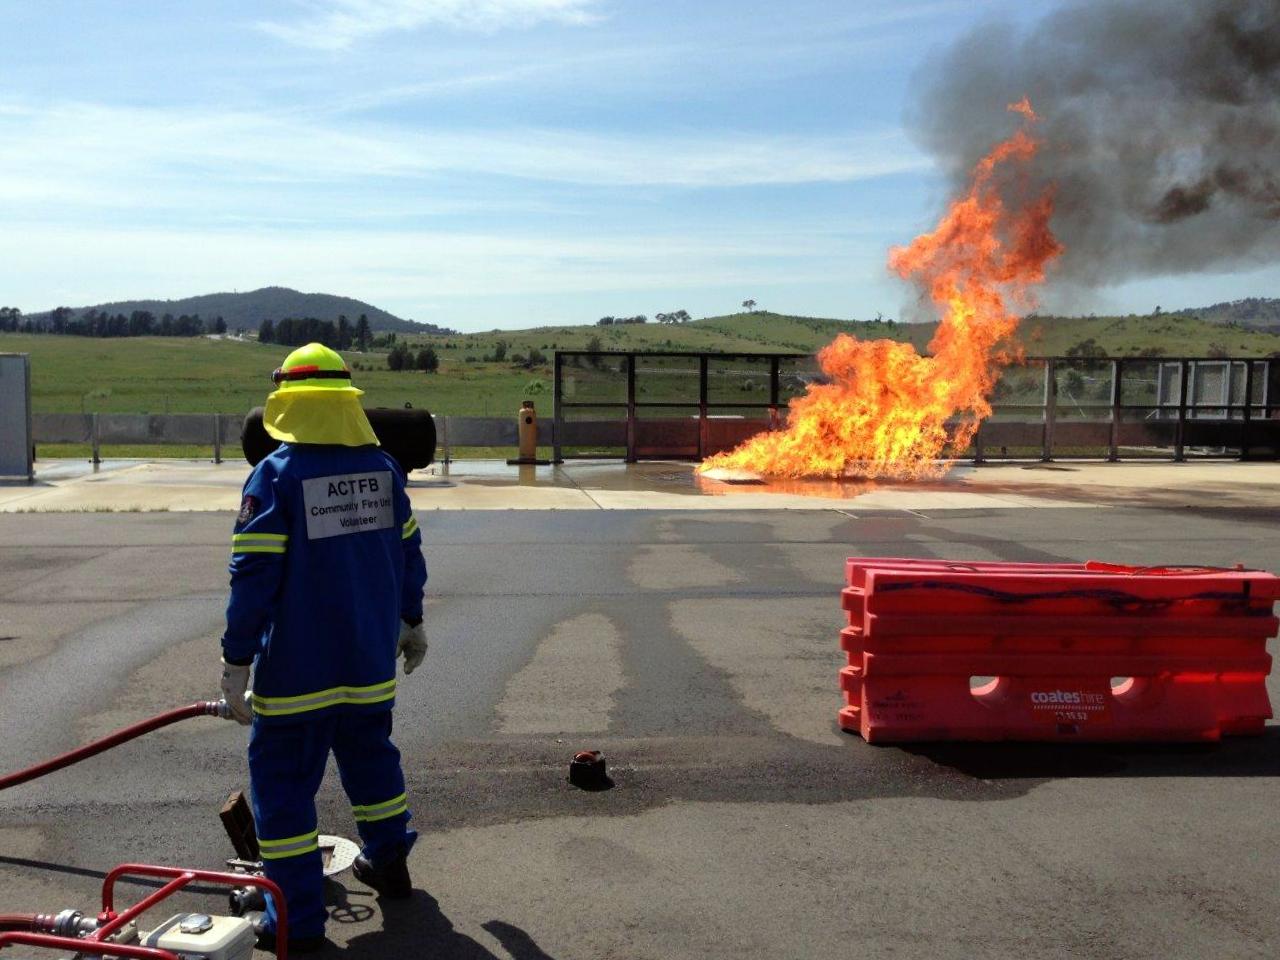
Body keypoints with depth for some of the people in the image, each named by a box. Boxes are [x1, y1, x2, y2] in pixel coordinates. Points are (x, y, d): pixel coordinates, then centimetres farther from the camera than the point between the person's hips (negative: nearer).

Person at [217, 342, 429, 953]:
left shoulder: (274, 475, -13)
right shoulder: (383, 468, 2)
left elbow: (254, 575, -16)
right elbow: (407, 551, 10)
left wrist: (236, 661, -9)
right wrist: (411, 621, 23)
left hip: (296, 669, -5)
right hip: (371, 663, 6)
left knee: (282, 780, 8)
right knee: (370, 754, 24)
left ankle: (297, 919, 14)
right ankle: (388, 864, 41)